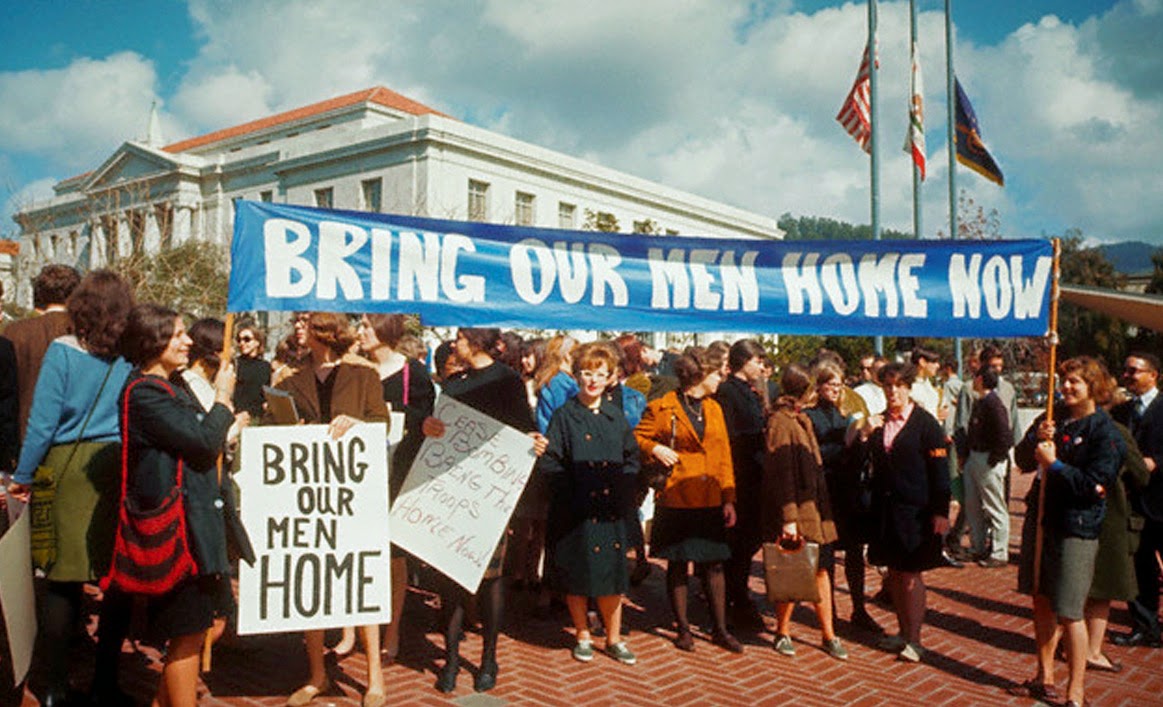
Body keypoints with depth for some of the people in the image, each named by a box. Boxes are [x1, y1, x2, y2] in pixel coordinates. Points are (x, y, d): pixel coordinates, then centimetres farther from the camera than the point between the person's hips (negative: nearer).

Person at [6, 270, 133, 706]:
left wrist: (23, 477, 4)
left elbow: (43, 421, -5)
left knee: (64, 576, 7)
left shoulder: (62, 351, -5)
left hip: (72, 467, -1)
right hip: (123, 469, 1)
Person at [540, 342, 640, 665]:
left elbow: (632, 457, 12)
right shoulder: (563, 416, -2)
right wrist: (572, 494, -13)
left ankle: (613, 639, 20)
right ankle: (583, 637, 22)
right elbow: (550, 463, -6)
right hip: (576, 513, -3)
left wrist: (622, 492, -1)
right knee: (578, 576, 5)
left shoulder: (616, 415, 9)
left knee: (612, 575, 6)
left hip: (611, 511, 3)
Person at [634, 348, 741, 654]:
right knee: (677, 564, 6)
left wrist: (729, 499, 6)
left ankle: (720, 630, 19)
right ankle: (683, 629, 20)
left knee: (714, 564, 8)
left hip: (710, 502, 4)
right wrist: (655, 449, -18)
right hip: (676, 500, -4)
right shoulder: (662, 408, -5)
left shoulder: (714, 409, 12)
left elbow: (724, 456, 11)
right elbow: (637, 438, 1)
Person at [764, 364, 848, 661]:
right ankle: (782, 632, 19)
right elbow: (780, 474, -18)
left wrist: (822, 508, 16)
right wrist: (788, 518, -20)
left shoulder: (803, 420, 14)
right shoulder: (780, 422, -15)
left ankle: (828, 634, 19)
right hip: (796, 509, -8)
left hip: (814, 507, 8)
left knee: (820, 569, 10)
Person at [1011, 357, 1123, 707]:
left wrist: (1055, 464, -19)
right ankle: (1044, 675, 30)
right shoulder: (1053, 418, 8)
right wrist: (1036, 439, -8)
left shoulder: (1105, 432, -11)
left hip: (1076, 528, -7)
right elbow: (1023, 462, 10)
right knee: (1041, 600, 16)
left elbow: (1095, 486, -18)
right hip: (1041, 517, 7)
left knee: (1069, 612, -3)